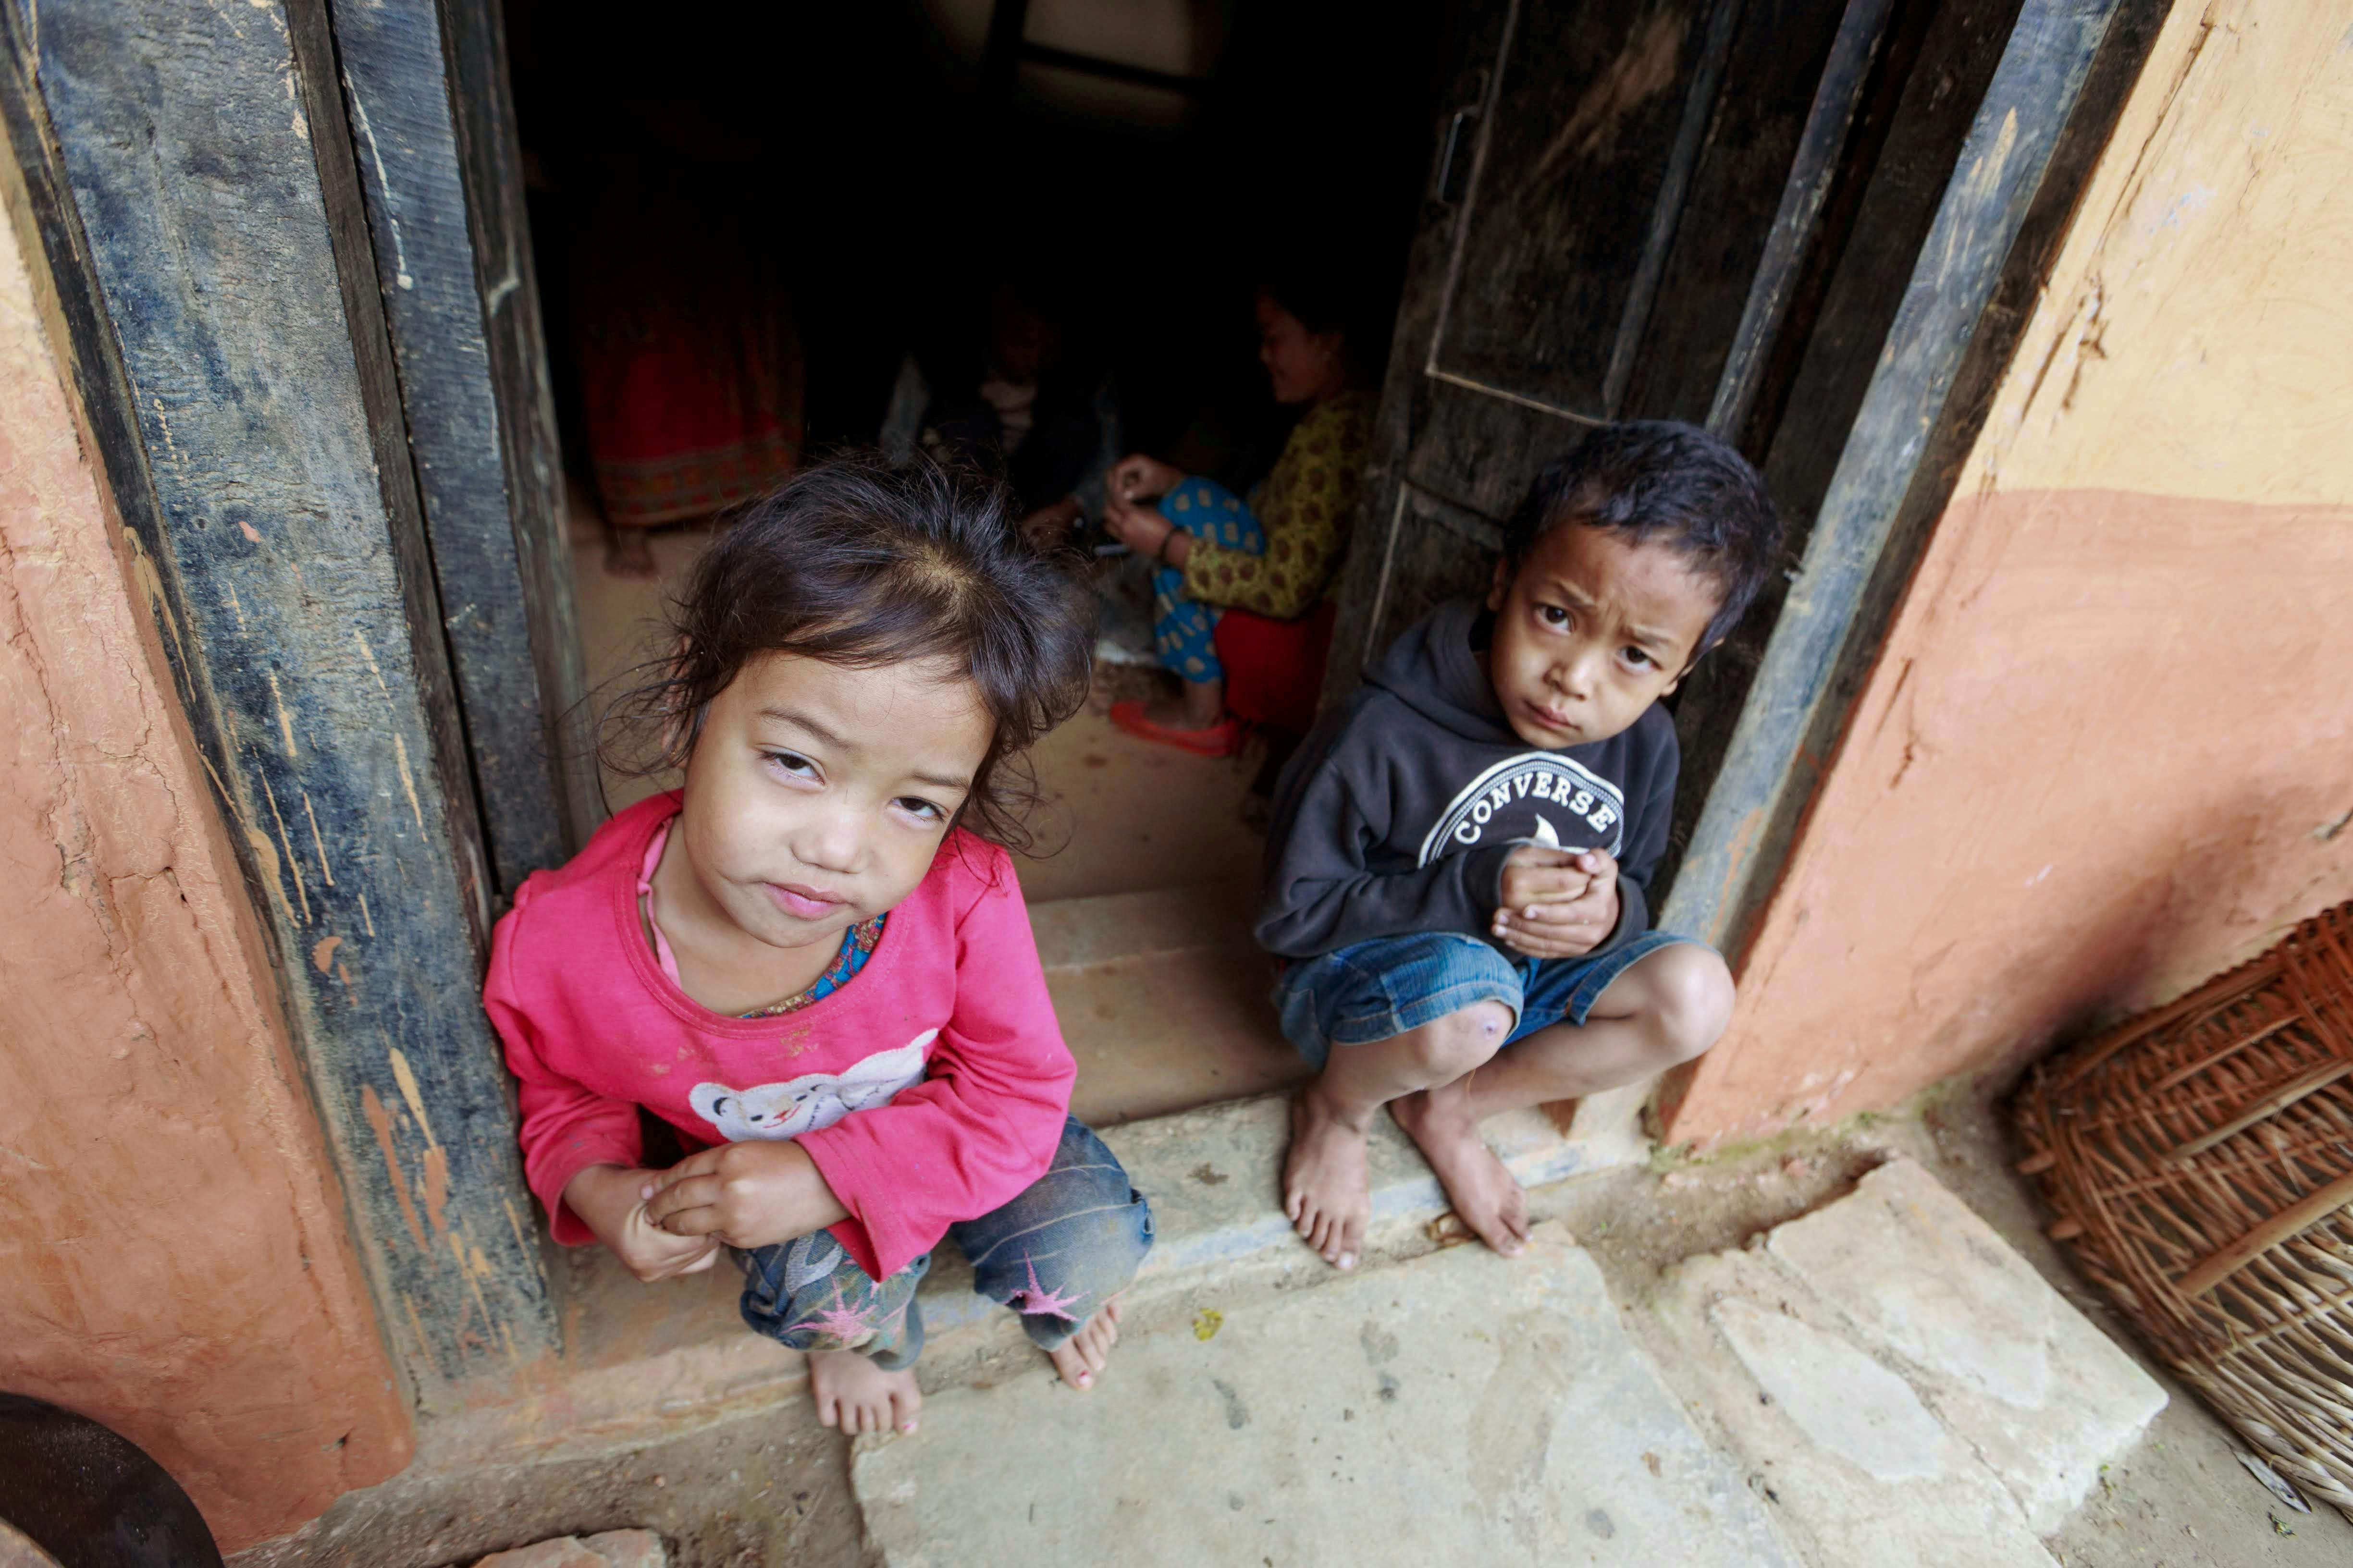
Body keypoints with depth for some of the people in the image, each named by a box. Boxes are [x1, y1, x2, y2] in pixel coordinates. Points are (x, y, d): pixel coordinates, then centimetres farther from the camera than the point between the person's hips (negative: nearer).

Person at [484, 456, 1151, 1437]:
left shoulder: (964, 897, -36)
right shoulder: (559, 946, -30)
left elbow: (1019, 1098, -22)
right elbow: (561, 1091, -4)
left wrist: (825, 1178, -33)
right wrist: (597, 1190, -25)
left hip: (949, 1136, 0)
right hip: (752, 1168, 1)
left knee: (1092, 1251, -17)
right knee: (822, 1290, -27)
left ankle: (1055, 1300, 24)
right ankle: (872, 1331, 14)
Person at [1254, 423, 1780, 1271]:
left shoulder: (1644, 746, -7)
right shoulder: (1382, 735, -25)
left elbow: (1633, 884, 9)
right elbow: (1289, 913, -19)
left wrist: (1613, 909, -18)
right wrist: (1475, 890, -29)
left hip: (1531, 979, 6)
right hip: (1358, 977, -5)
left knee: (1694, 995, -17)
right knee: (1467, 997, -39)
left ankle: (1448, 1109, 1)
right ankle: (1336, 1107, -2)